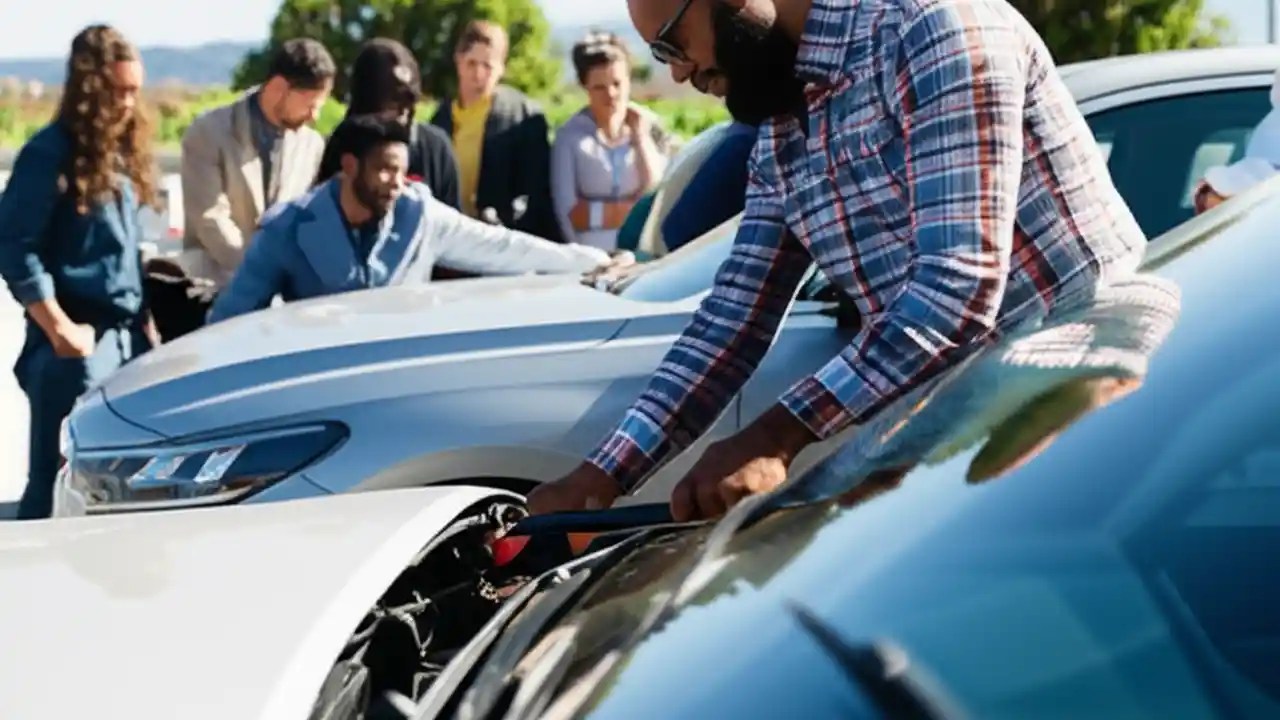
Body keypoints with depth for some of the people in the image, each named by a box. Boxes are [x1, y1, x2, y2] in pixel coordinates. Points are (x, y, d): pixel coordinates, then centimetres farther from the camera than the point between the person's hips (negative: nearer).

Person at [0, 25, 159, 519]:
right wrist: (58, 328, -18)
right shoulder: (52, 152, -10)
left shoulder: (122, 152, 14)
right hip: (78, 342, -7)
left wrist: (143, 319, 11)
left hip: (129, 337, 7)